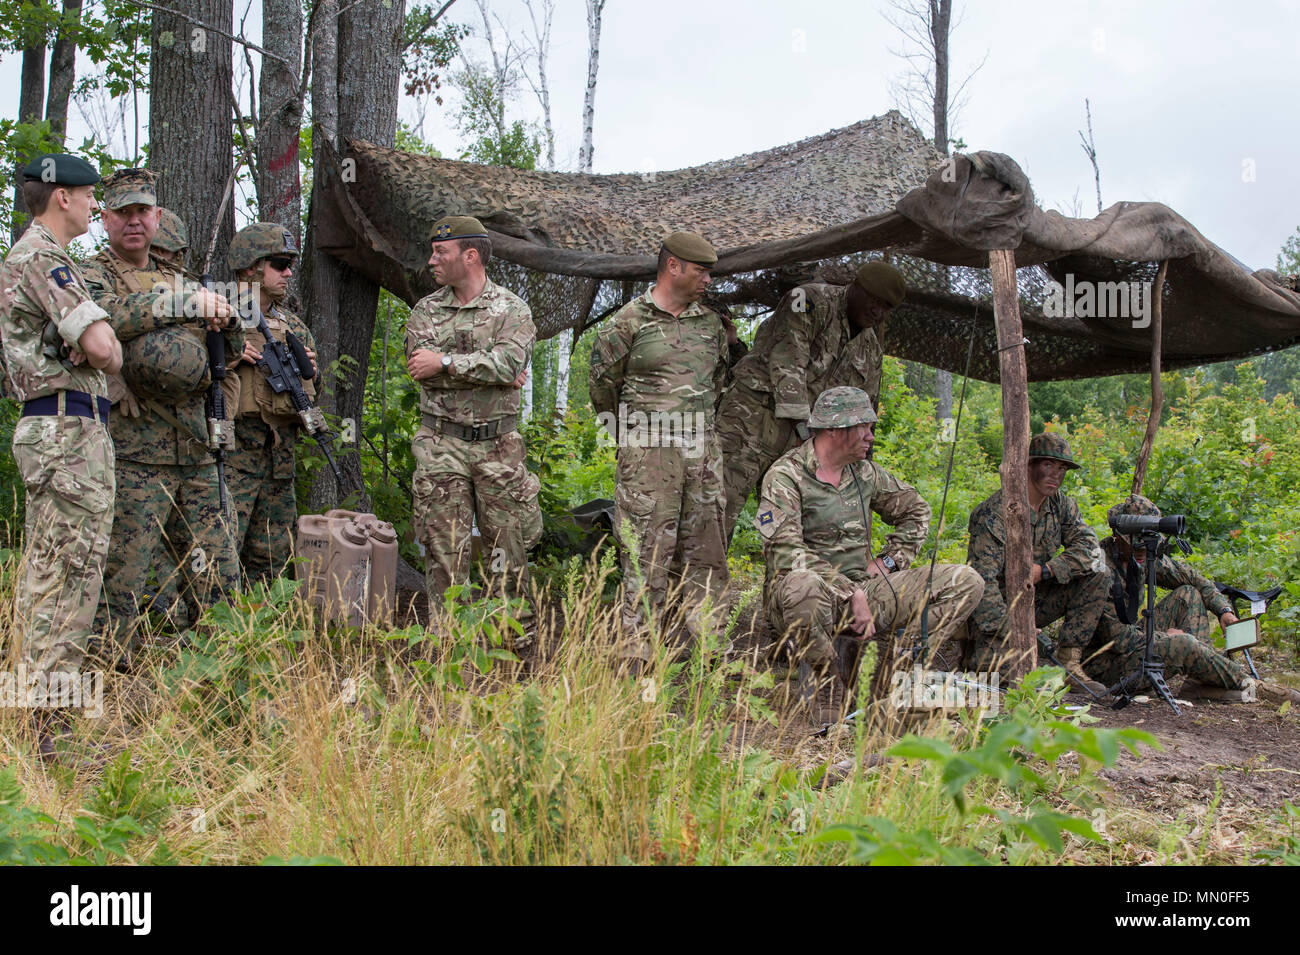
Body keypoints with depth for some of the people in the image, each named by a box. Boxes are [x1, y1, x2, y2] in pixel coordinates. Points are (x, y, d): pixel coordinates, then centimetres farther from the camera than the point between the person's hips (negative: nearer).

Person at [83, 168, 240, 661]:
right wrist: (186, 301, -23)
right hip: (132, 455, -6)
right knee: (119, 582, -5)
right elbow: (105, 315, -23)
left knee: (218, 579, 9)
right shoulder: (92, 275, 1)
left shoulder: (175, 280, 20)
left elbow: (232, 352, 21)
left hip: (194, 455, 7)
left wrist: (224, 317, -2)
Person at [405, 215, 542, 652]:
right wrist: (481, 368, -13)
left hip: (498, 446, -1)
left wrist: (446, 362, -17)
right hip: (441, 445, 2)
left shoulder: (511, 309, 1)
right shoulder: (425, 311, 9)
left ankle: (520, 644, 15)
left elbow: (509, 362, -17)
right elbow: (420, 368, -7)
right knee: (445, 550, 0)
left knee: (508, 550, 4)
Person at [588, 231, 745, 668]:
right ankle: (635, 655, 0)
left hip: (703, 452, 6)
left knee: (705, 550, 7)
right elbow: (601, 386, 4)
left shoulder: (710, 322, 12)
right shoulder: (628, 323, -5)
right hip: (649, 453, -5)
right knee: (648, 553, -6)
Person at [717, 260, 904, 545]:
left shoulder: (871, 350, 15)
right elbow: (786, 363, -17)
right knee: (722, 503, -17)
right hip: (755, 415, -7)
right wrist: (801, 419, -22)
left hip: (798, 438, 7)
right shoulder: (809, 300, -7)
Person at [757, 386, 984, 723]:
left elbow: (916, 511, 26)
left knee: (965, 582, -6)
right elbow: (785, 552, -22)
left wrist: (888, 561, 10)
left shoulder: (865, 472, 11)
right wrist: (851, 594, -26)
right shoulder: (785, 476, -10)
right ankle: (824, 681, -18)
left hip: (861, 590, 6)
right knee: (804, 584, -45)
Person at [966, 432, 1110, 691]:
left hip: (1038, 600, 7)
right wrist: (1012, 632, -32)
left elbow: (1088, 545, -9)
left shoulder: (1061, 505, 3)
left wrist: (1044, 570, -23)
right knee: (994, 664, -33)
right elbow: (982, 580, -26)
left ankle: (1069, 661, -10)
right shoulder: (994, 514, -20)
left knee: (1097, 571, -11)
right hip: (999, 607, -7)